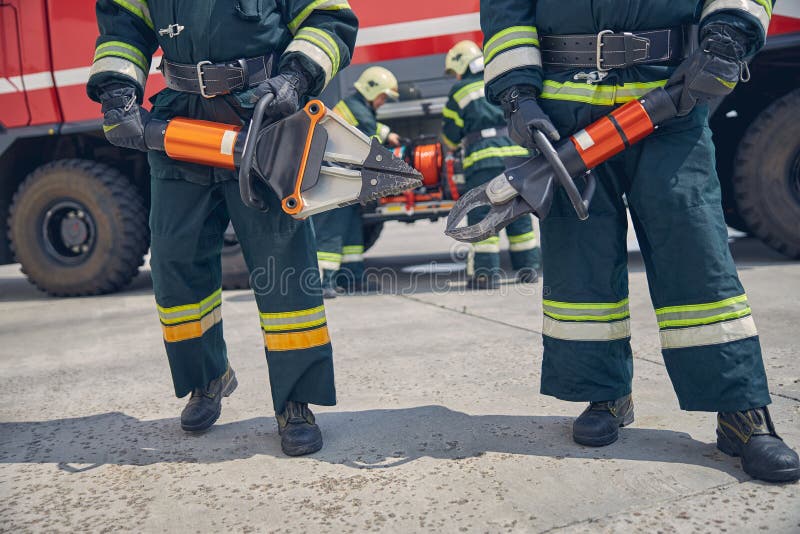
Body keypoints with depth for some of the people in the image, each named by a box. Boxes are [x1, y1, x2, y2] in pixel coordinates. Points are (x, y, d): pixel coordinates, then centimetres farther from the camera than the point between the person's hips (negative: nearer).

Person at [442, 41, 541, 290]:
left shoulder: (460, 92, 4)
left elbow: (450, 136, 6)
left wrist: (451, 148, 27)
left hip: (483, 159, -5)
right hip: (516, 154, 5)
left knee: (481, 214, -2)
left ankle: (486, 271, -7)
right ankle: (529, 266, 15)